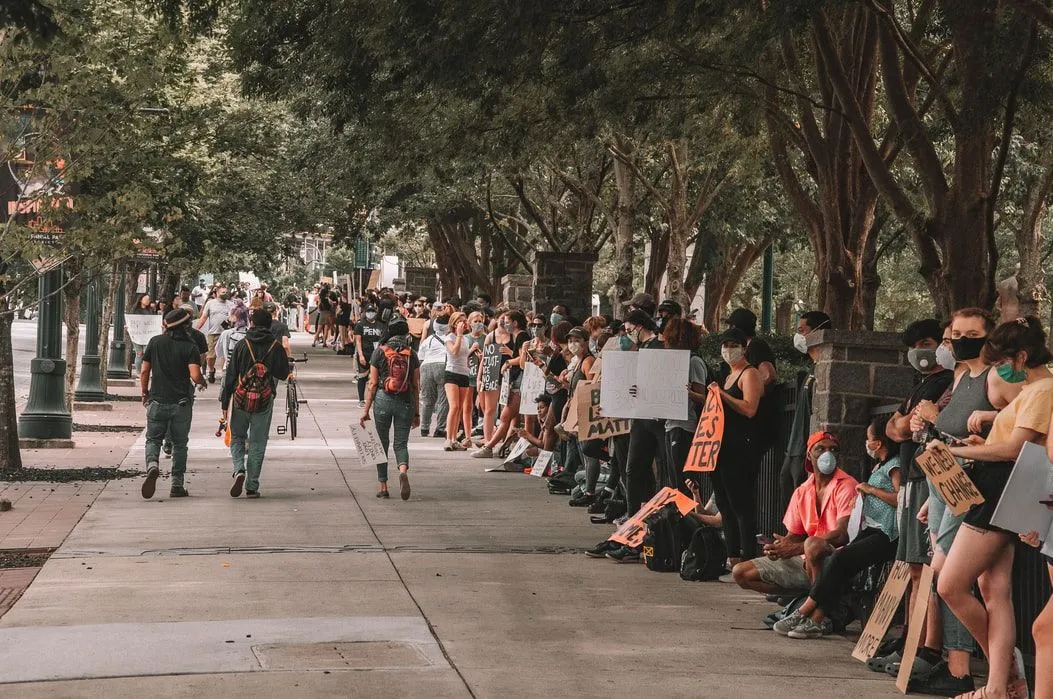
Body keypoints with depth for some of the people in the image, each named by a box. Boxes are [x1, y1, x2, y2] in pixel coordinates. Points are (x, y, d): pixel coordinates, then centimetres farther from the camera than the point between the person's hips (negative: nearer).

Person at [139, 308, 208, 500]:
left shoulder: (155, 342, 2)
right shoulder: (190, 347, -7)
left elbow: (144, 371, 4)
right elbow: (195, 376, -17)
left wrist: (145, 393, 17)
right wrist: (203, 382, 6)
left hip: (157, 400, 1)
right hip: (181, 403, -1)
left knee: (153, 439, 11)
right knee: (179, 444, 11)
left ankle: (152, 465, -19)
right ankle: (177, 485, 11)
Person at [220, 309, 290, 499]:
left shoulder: (242, 345, -3)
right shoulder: (276, 346, -3)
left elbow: (231, 375, -2)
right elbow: (283, 374, 2)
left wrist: (225, 402, 4)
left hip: (241, 399, 0)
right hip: (264, 401, 0)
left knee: (237, 438, 16)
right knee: (257, 443, 8)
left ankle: (239, 470, -9)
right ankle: (252, 487, 7)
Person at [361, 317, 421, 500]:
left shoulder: (379, 352, -2)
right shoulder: (411, 354, 3)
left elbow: (373, 384, -3)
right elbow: (416, 386, 5)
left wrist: (366, 410, 2)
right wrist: (416, 413, 12)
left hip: (383, 400, -1)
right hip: (406, 402, 1)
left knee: (382, 443, 11)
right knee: (401, 443, 7)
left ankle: (383, 487, 14)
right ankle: (403, 471, -24)